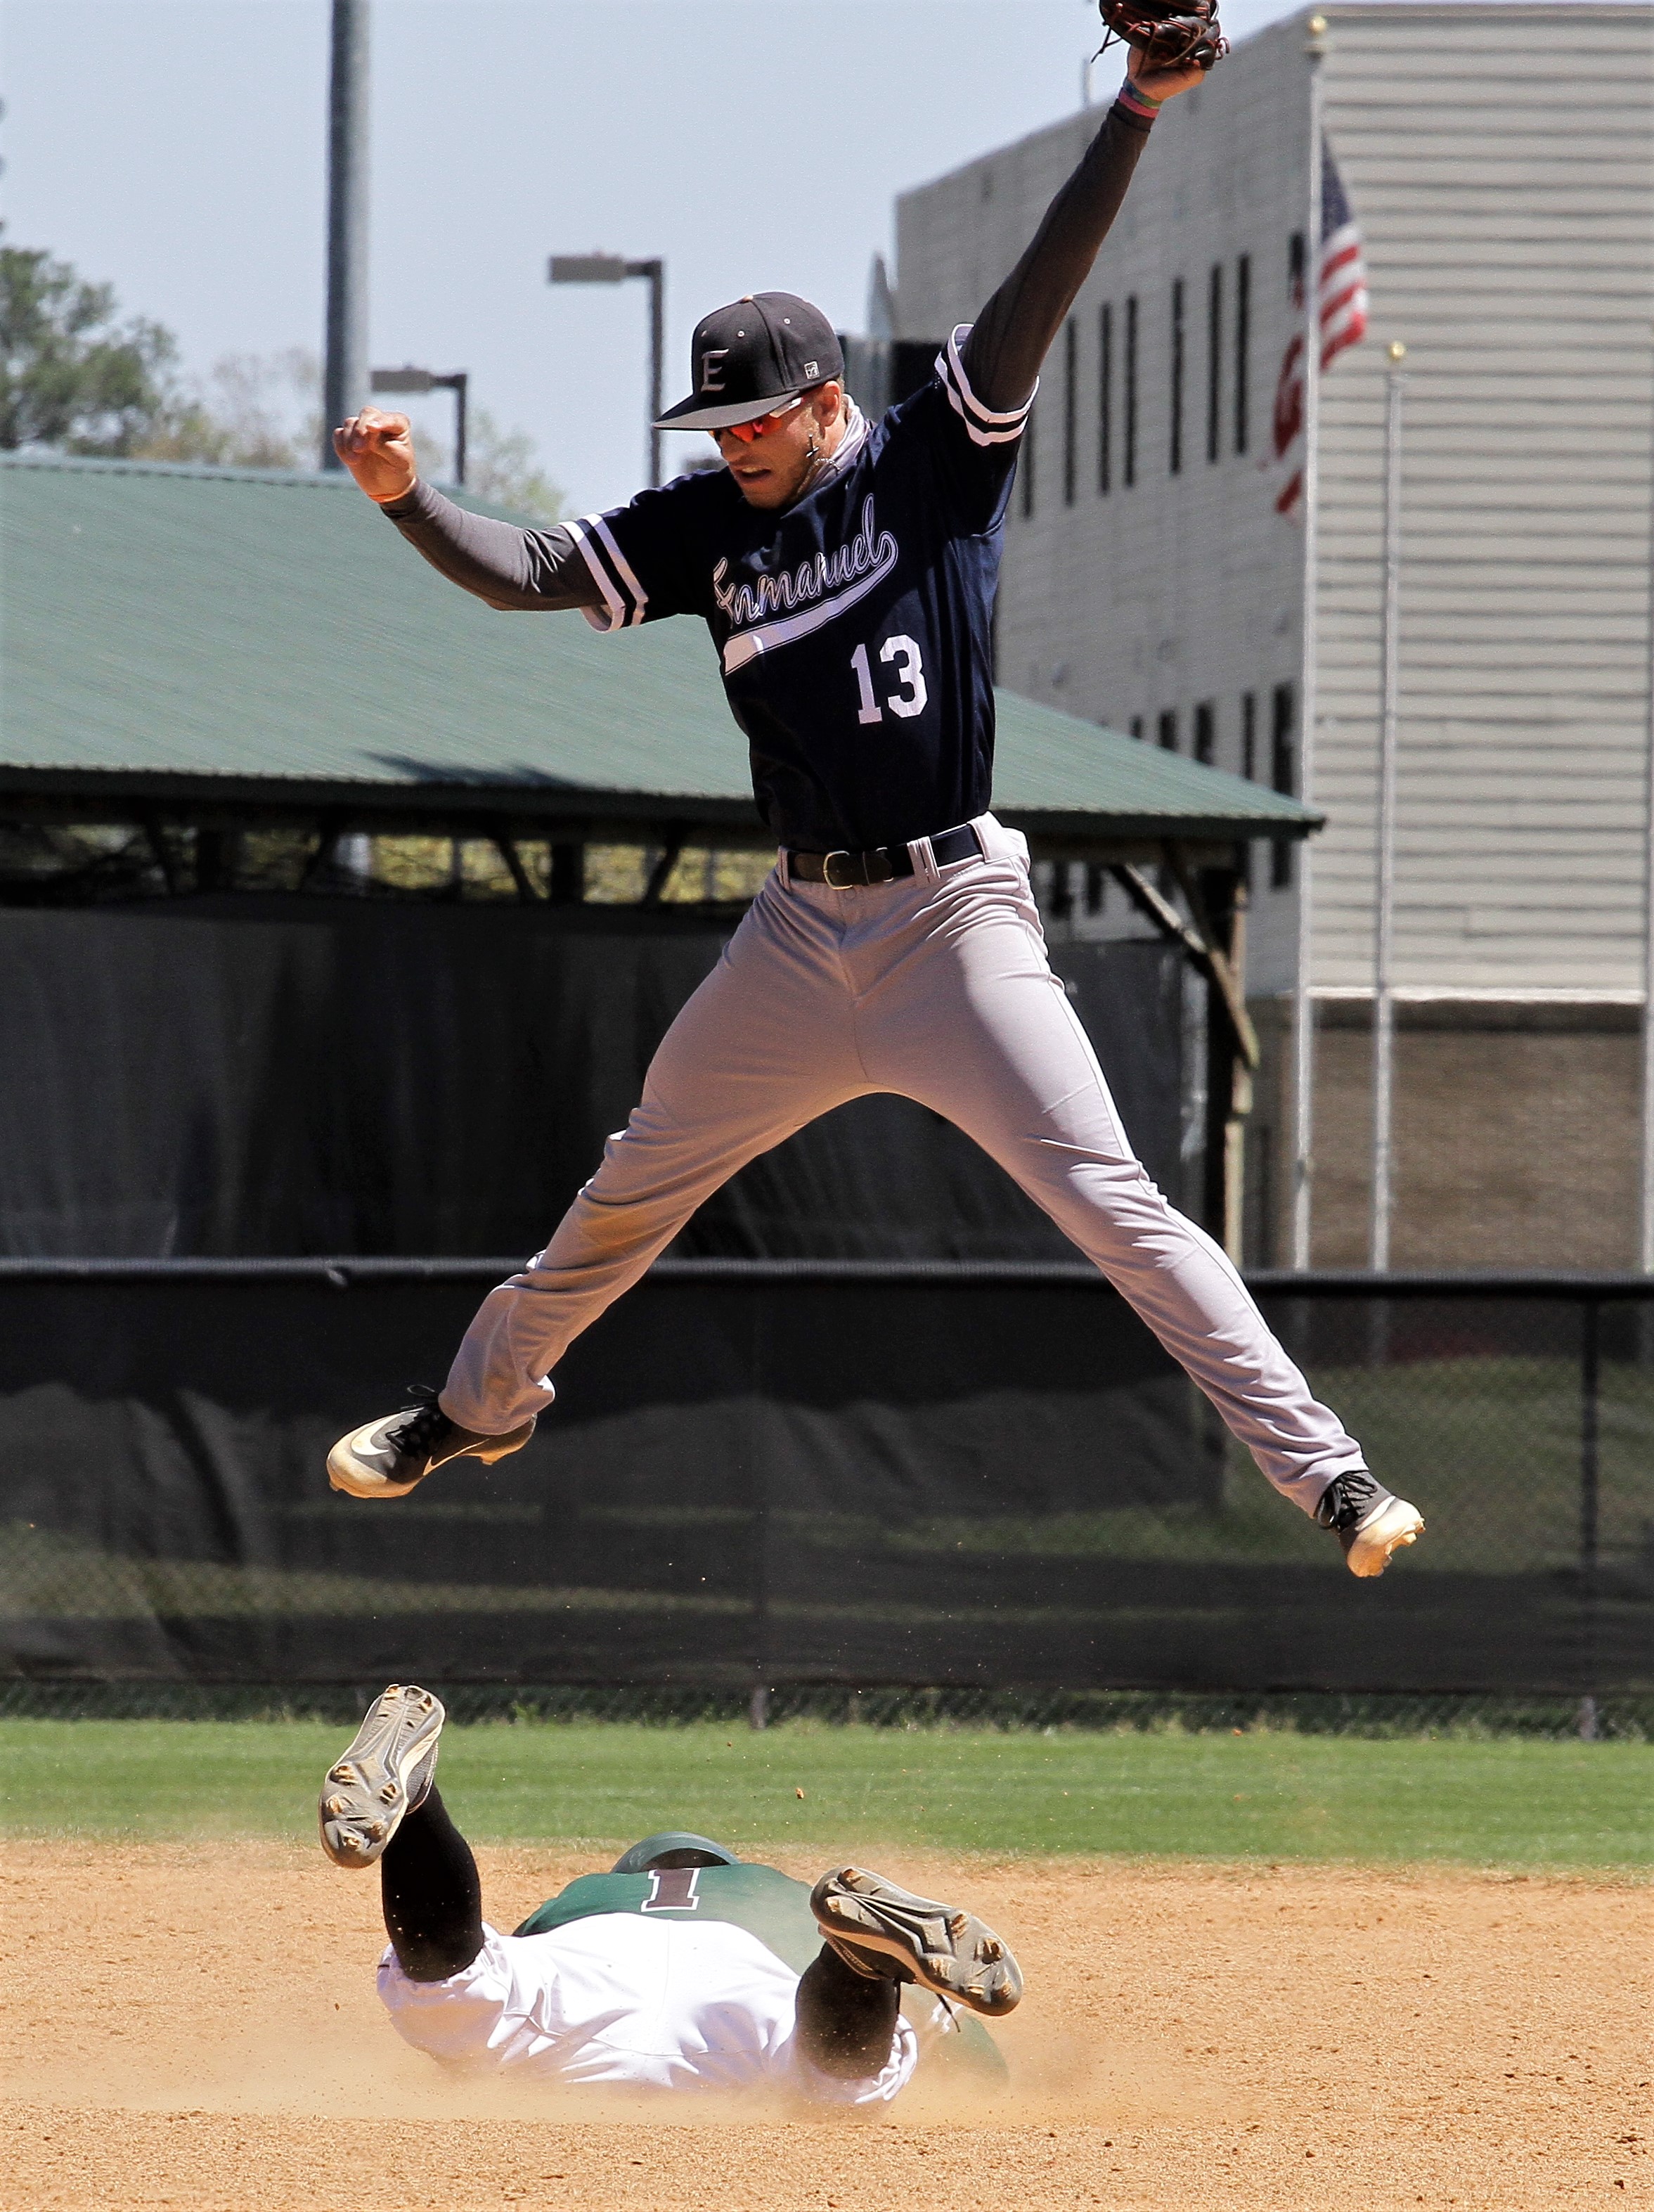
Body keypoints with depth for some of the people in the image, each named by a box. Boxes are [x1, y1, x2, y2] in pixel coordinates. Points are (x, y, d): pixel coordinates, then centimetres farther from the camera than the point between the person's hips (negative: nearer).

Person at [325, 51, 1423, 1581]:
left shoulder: (933, 463, -7)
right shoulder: (709, 528, 6)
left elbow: (1043, 293, -17)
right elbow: (529, 575, 2)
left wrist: (1139, 110, -29)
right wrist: (406, 499, -17)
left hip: (955, 918, -5)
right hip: (803, 927, 5)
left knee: (1111, 1205, -14)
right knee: (632, 1187, 17)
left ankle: (1325, 1468, -14)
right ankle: (483, 1403, 38)